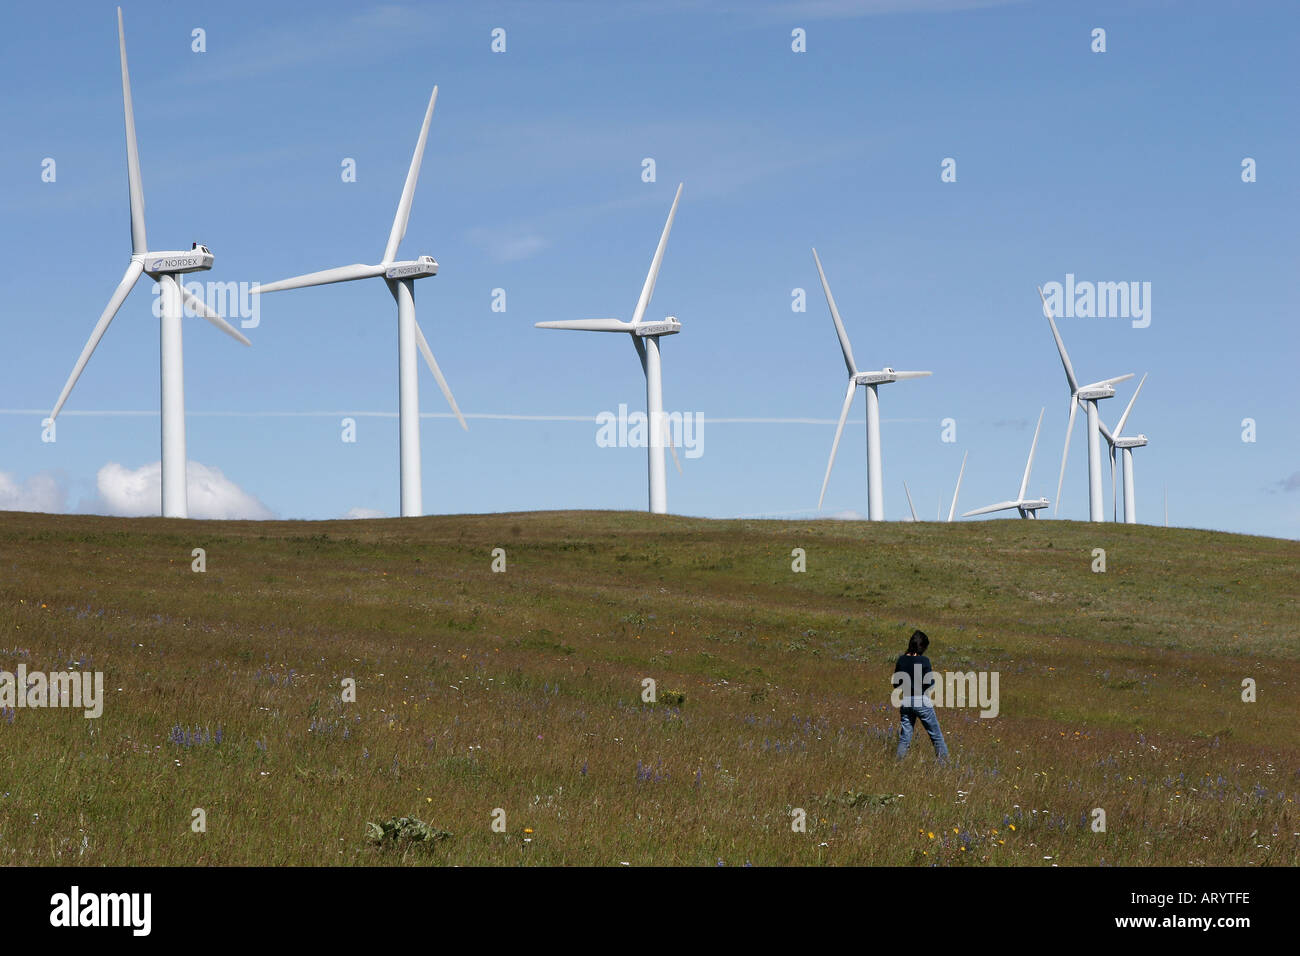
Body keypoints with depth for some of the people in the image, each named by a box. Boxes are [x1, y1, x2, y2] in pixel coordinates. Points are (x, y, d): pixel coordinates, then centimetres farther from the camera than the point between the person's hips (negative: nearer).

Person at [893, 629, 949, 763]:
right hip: (922, 701, -4)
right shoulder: (924, 661, -14)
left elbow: (896, 684, 6)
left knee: (904, 737, 11)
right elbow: (930, 683, -15)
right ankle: (944, 761, 12)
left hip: (906, 701, 4)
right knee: (936, 736, 9)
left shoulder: (901, 660, 1)